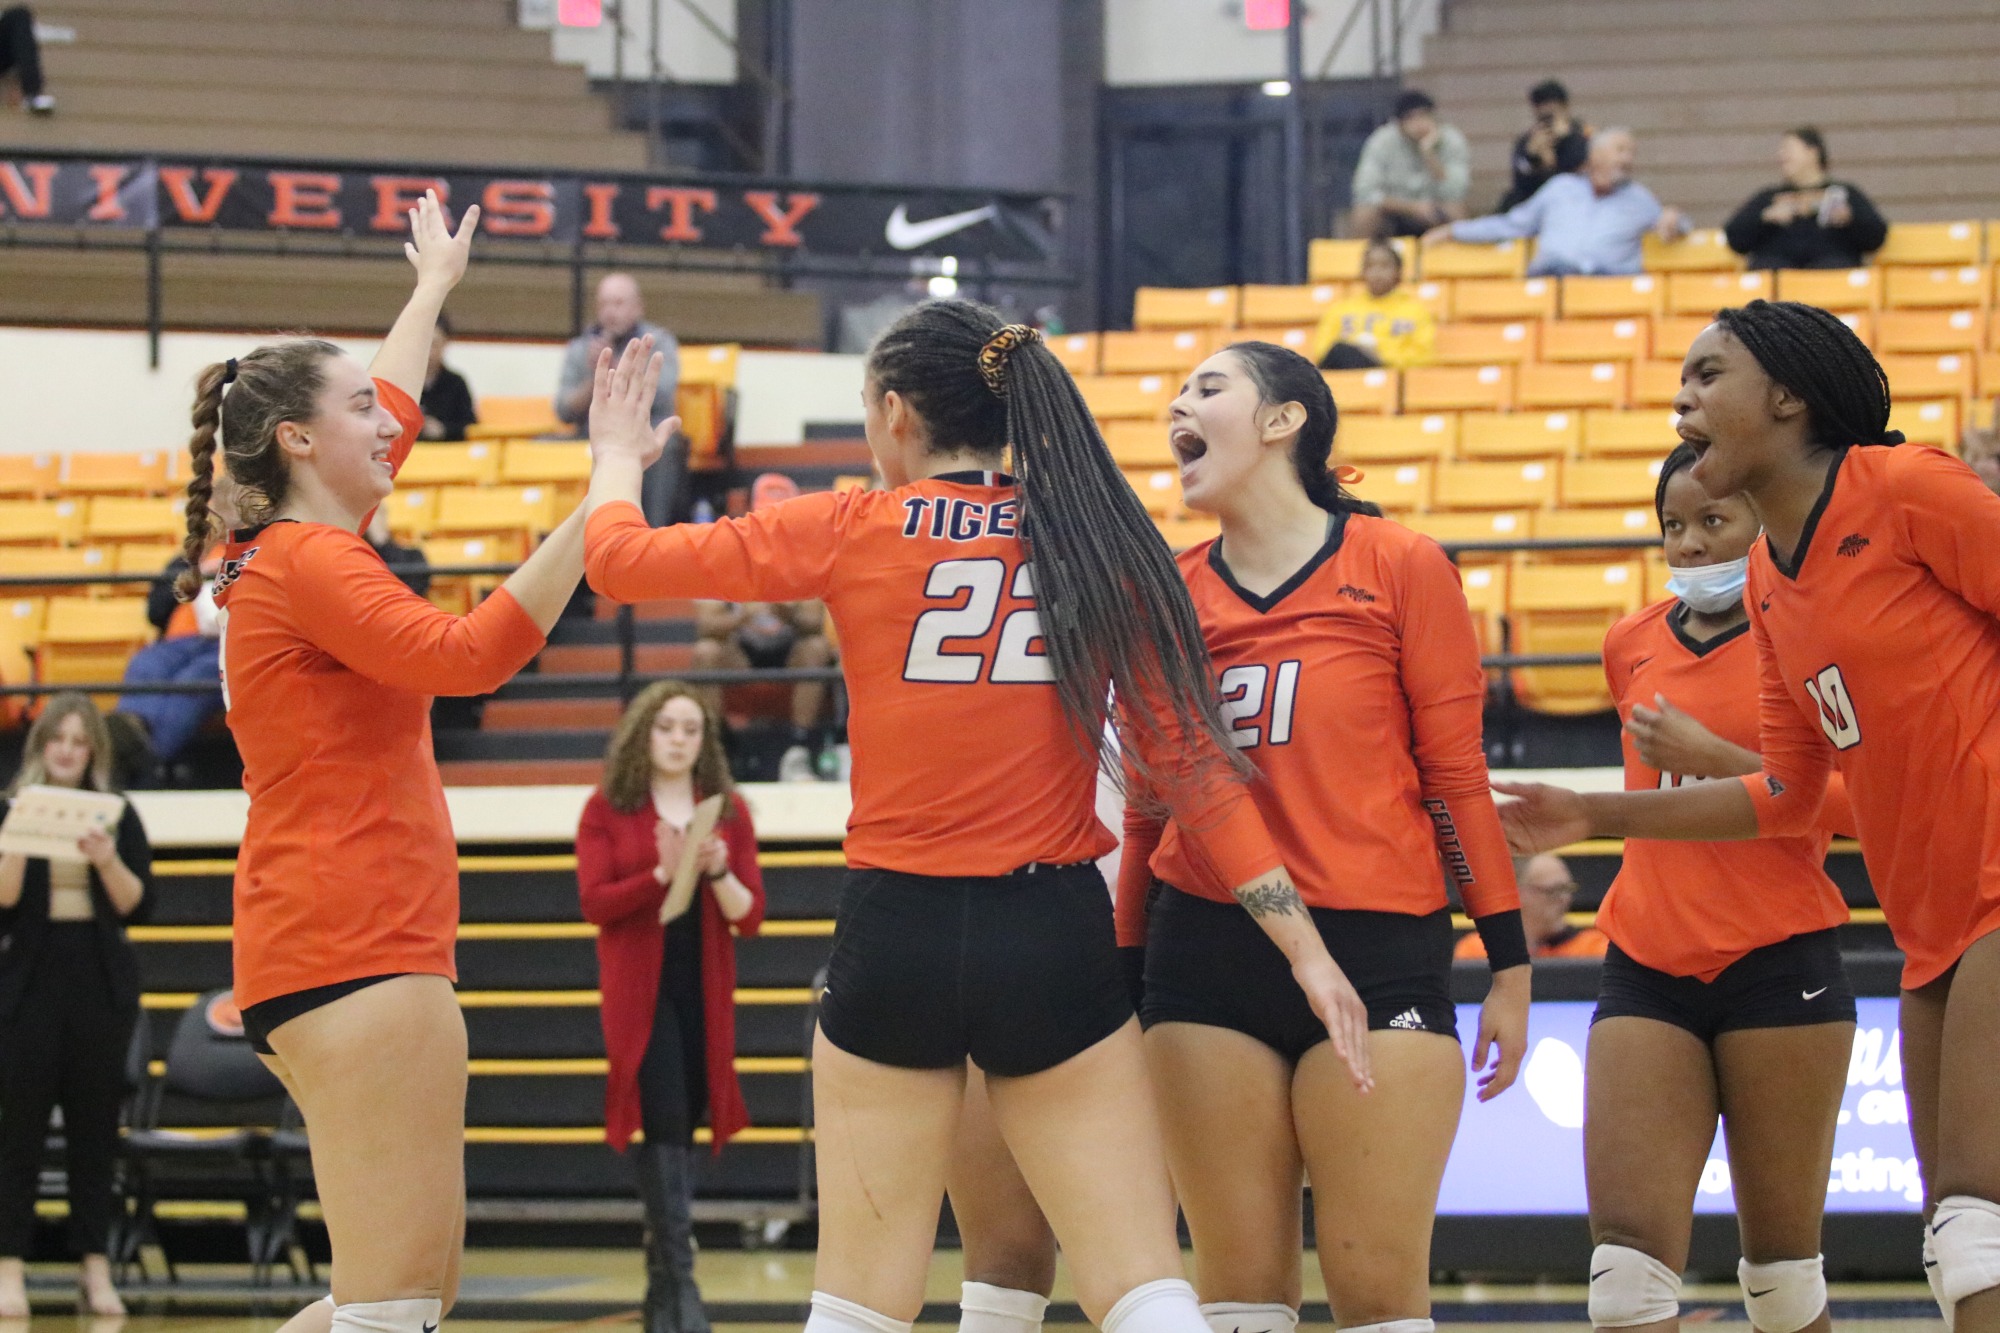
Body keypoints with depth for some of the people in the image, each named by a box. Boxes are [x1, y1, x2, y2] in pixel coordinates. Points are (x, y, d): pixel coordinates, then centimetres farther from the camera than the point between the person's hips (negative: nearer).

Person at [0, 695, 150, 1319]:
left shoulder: (118, 815, 7)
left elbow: (137, 904, 1)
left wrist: (108, 862, -16)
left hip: (101, 980, 2)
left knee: (95, 1126, 3)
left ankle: (96, 1268, 7)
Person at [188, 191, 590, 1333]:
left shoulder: (296, 551, 19)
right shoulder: (309, 563, -10)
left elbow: (386, 412, 38)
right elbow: (465, 652, -25)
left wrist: (435, 288, 53)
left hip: (355, 949, 11)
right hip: (354, 951, -11)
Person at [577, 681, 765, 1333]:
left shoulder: (728, 812, 7)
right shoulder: (607, 809, 1)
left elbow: (750, 915, 4)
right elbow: (595, 902, -8)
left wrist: (719, 873, -16)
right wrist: (662, 874, -21)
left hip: (705, 990, 3)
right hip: (639, 991, -3)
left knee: (683, 1127, 8)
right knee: (661, 1122, -13)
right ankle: (678, 1275, -16)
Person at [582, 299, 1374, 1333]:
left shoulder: (854, 530, -2)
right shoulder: (1094, 541, 3)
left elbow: (620, 560, 5)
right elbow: (1188, 758, 0)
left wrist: (617, 456, 26)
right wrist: (1303, 943, 1)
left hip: (896, 934, -1)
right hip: (1056, 935, 1)